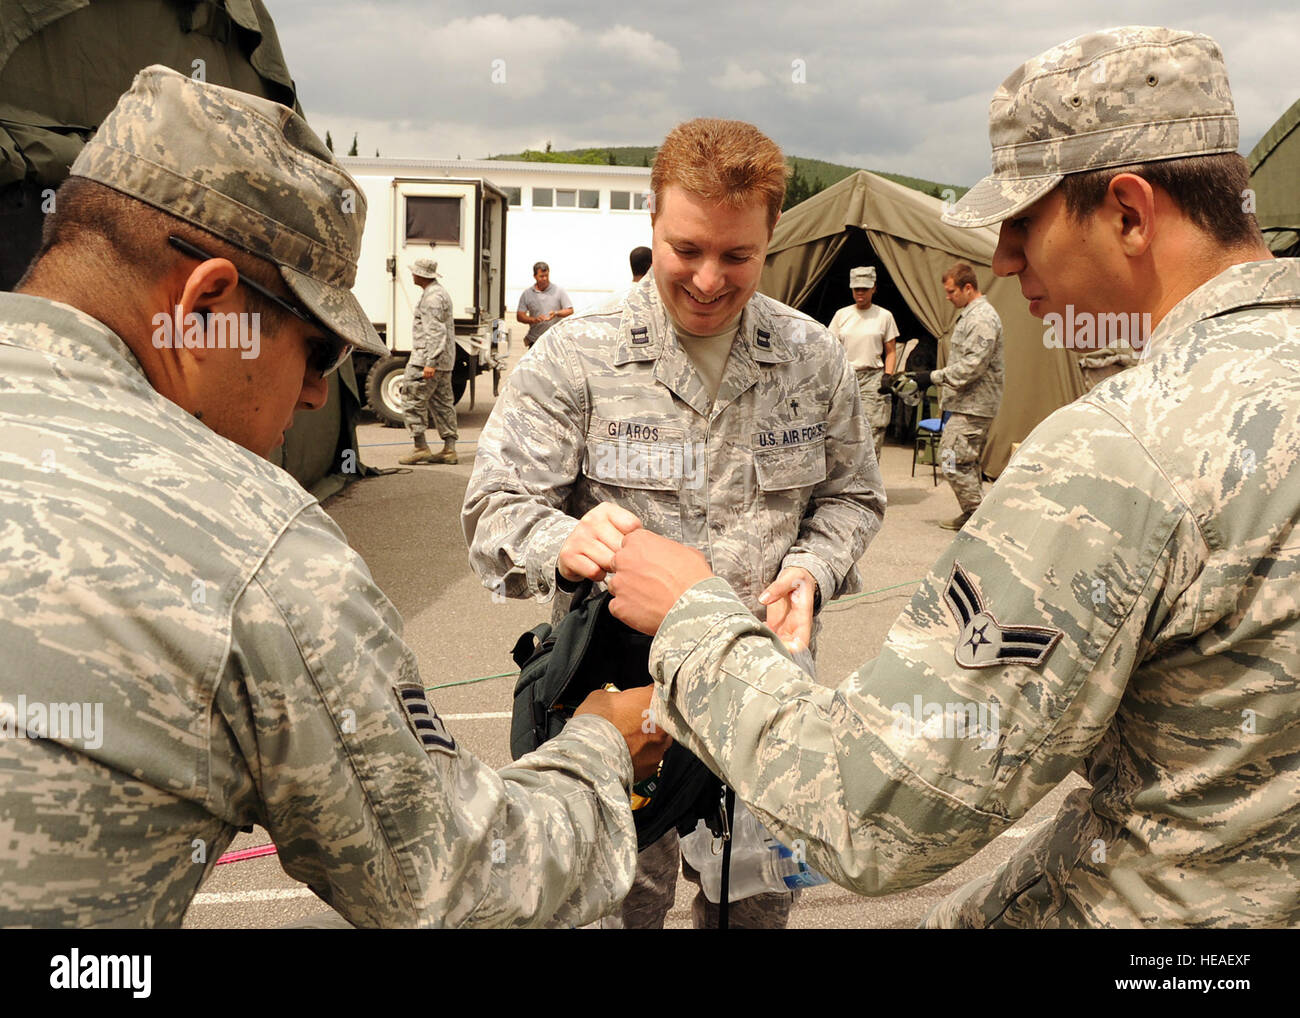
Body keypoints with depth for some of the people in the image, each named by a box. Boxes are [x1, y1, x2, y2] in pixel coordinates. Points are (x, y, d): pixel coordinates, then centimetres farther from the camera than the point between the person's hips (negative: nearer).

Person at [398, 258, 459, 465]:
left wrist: (430, 363, -26)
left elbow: (436, 333, -23)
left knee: (412, 400, -5)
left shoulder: (432, 297, -15)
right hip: (444, 361, 11)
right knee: (442, 403, 10)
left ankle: (421, 448, -5)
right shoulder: (441, 292, 19)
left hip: (426, 360, -10)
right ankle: (449, 450, 10)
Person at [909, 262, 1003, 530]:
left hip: (973, 407, -11)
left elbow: (972, 366, -23)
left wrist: (934, 377, -19)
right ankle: (972, 515, 22)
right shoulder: (969, 315, 18)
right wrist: (934, 379, 19)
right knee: (966, 461, 14)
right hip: (965, 404, 11)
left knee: (954, 460, -12)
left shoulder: (982, 318, -15)